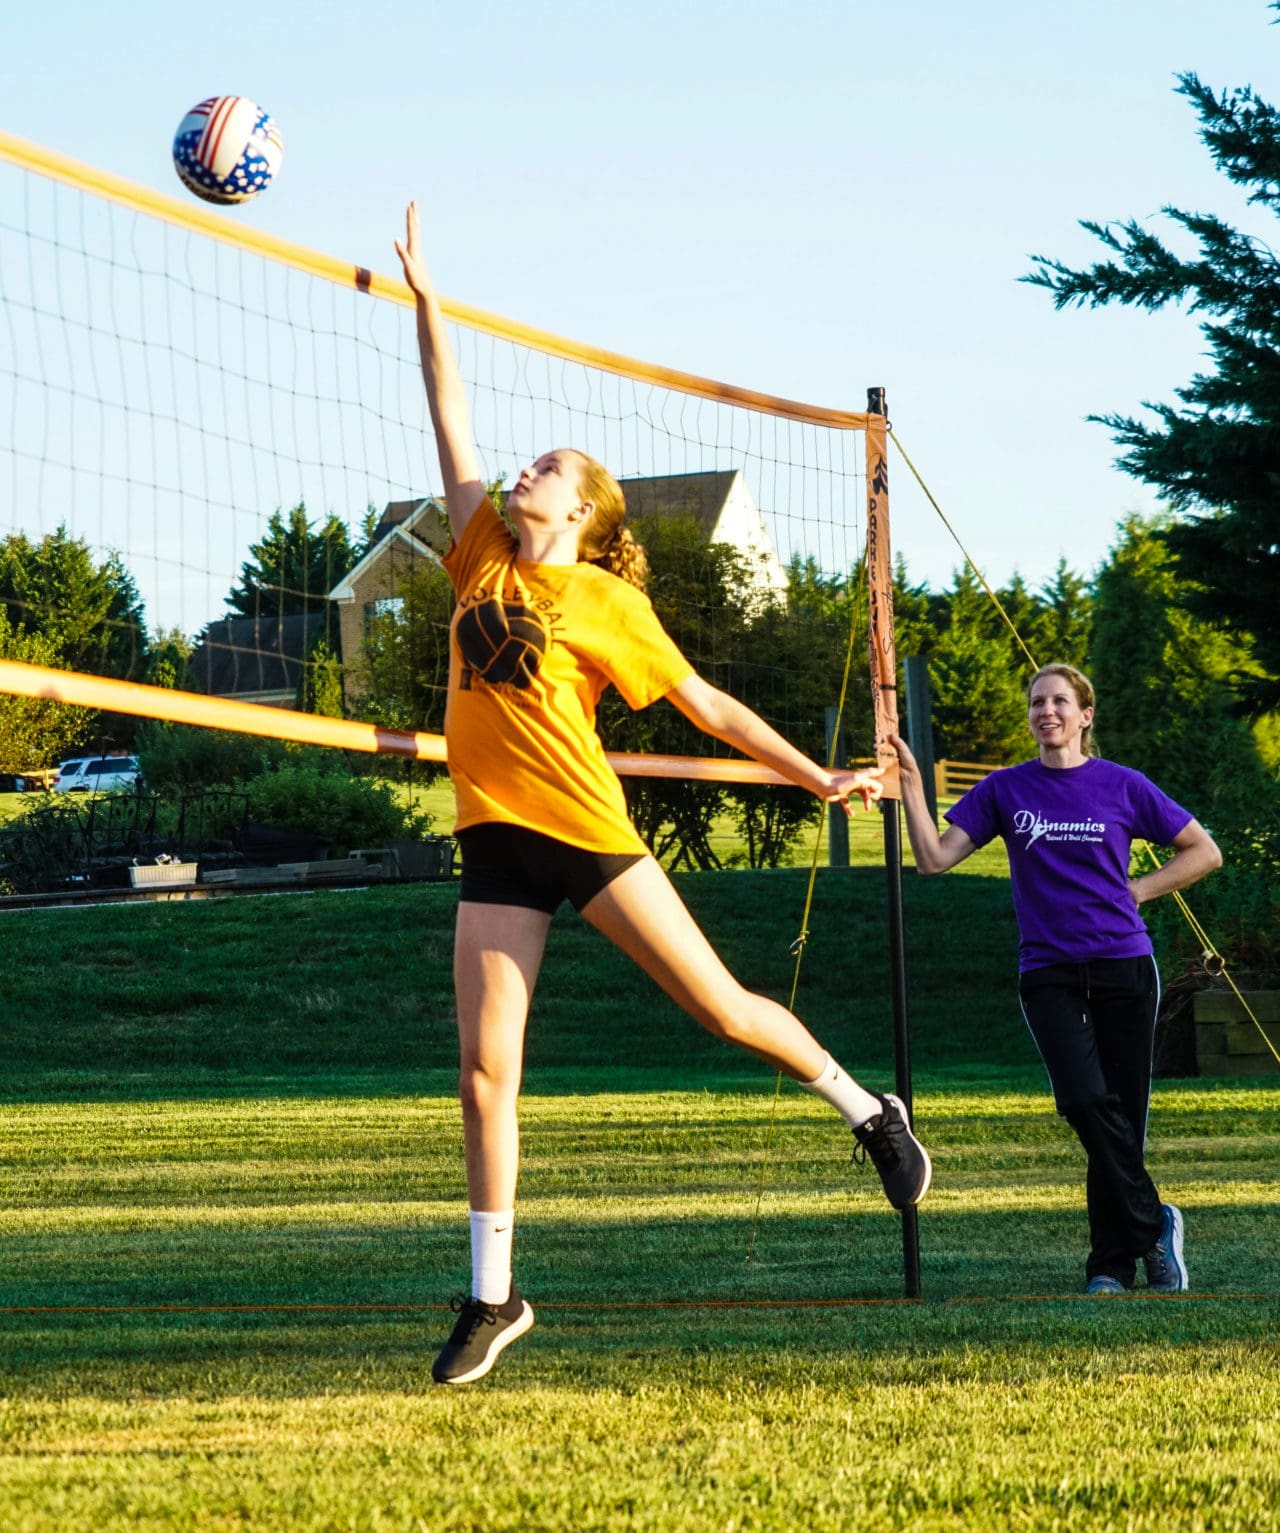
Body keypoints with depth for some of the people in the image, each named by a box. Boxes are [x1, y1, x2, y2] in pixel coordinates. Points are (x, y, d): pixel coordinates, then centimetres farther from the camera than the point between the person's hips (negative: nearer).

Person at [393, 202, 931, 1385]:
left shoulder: (607, 604, 0)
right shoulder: (483, 559, 10)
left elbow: (712, 709, 6)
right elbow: (451, 418, 11)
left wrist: (820, 780, 6)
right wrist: (424, 300, 8)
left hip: (586, 830, -4)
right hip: (494, 842, 4)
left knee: (722, 1007, 1)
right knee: (485, 1069, 0)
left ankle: (869, 1113, 26)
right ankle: (492, 1296, 6)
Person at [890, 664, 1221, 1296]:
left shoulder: (1123, 787, 4)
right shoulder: (1005, 789, 7)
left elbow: (1203, 852, 11)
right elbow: (934, 857, 2)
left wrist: (1137, 889, 2)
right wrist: (911, 785, -8)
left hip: (1123, 966, 0)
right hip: (1049, 974, 0)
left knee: (1122, 1115, 0)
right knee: (1086, 1100, -21)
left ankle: (1110, 1266, 12)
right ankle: (1153, 1225, -4)